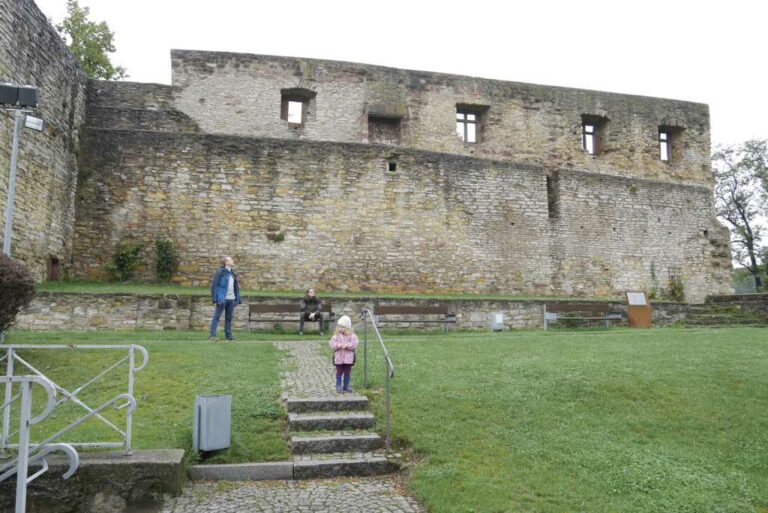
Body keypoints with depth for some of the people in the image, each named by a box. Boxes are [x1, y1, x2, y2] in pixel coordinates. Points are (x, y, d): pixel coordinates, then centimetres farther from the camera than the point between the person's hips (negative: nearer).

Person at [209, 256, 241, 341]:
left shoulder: (233, 274, 15)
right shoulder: (220, 272, -5)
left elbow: (236, 287, 18)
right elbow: (214, 285, -8)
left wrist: (237, 299, 12)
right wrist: (215, 298, -14)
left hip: (231, 299, 6)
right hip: (222, 299, -6)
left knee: (229, 318, 10)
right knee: (217, 316, -4)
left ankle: (228, 335, 17)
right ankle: (212, 335, -3)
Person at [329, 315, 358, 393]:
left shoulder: (352, 336, -3)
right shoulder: (336, 335, 0)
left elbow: (354, 345, -12)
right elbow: (332, 344, -7)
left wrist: (347, 345, -24)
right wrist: (338, 345, -24)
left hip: (348, 358, 0)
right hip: (338, 358, 0)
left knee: (347, 372, 9)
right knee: (339, 372, 4)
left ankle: (346, 386, 22)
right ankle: (338, 386, 15)